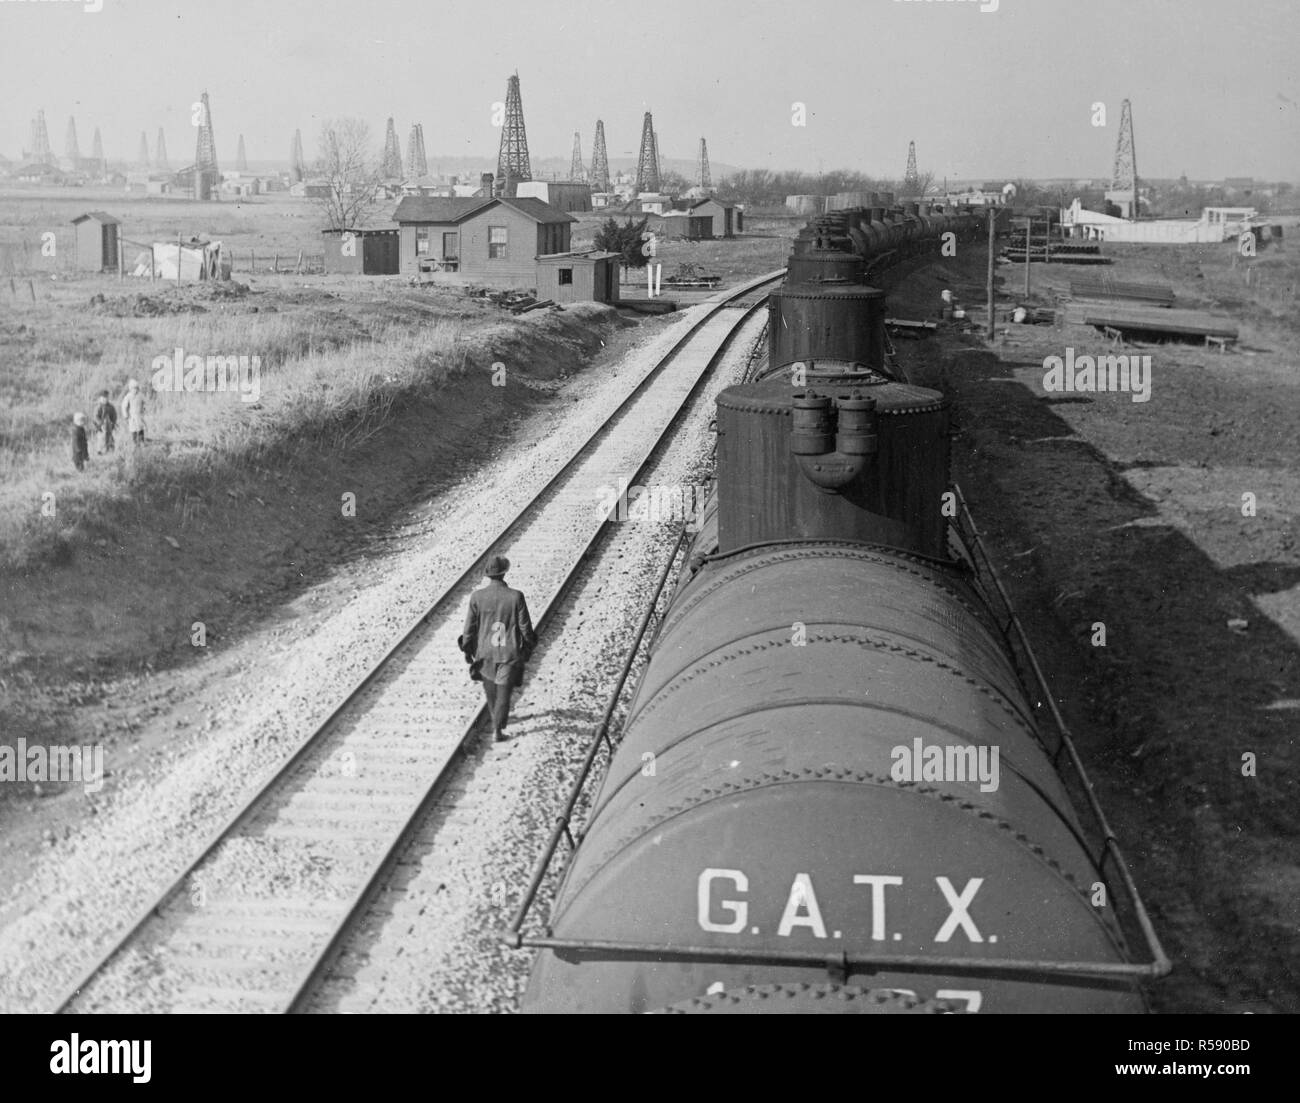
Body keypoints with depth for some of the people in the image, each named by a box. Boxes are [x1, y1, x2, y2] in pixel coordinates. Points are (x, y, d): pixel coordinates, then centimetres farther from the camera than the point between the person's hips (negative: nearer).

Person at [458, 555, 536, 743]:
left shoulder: (477, 597, -13)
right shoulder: (515, 597, -17)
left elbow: (469, 626, -5)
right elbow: (525, 626, -9)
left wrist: (466, 649, 10)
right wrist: (528, 646, 9)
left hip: (485, 652, 2)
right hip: (509, 652, -2)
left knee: (490, 688, 24)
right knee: (504, 692, 9)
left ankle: (497, 719, 44)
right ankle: (497, 729, 5)